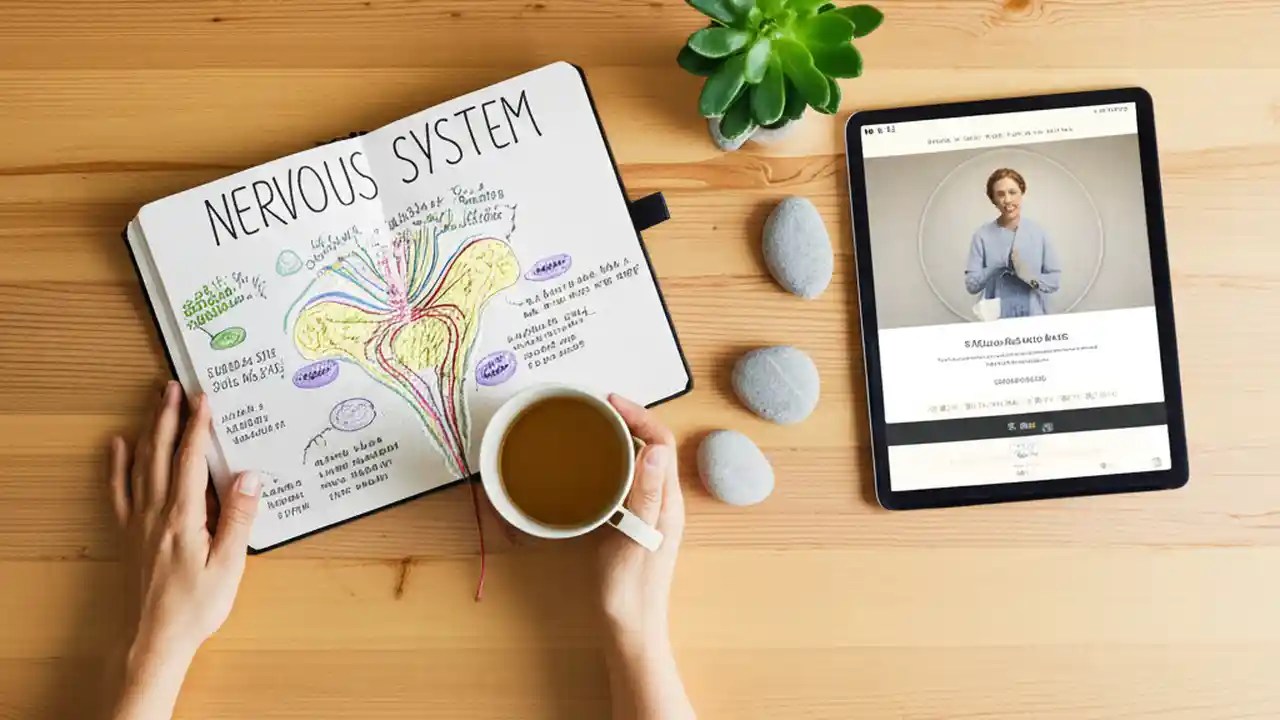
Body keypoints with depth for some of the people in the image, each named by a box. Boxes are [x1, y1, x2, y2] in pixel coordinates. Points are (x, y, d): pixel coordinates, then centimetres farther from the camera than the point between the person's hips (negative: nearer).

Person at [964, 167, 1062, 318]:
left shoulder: (1038, 233, -1)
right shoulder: (982, 235, -4)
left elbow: (1055, 280, 1)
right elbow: (971, 285, -7)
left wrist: (1031, 278, -17)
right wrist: (998, 266, -19)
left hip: (1034, 318, 1)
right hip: (996, 320, -1)